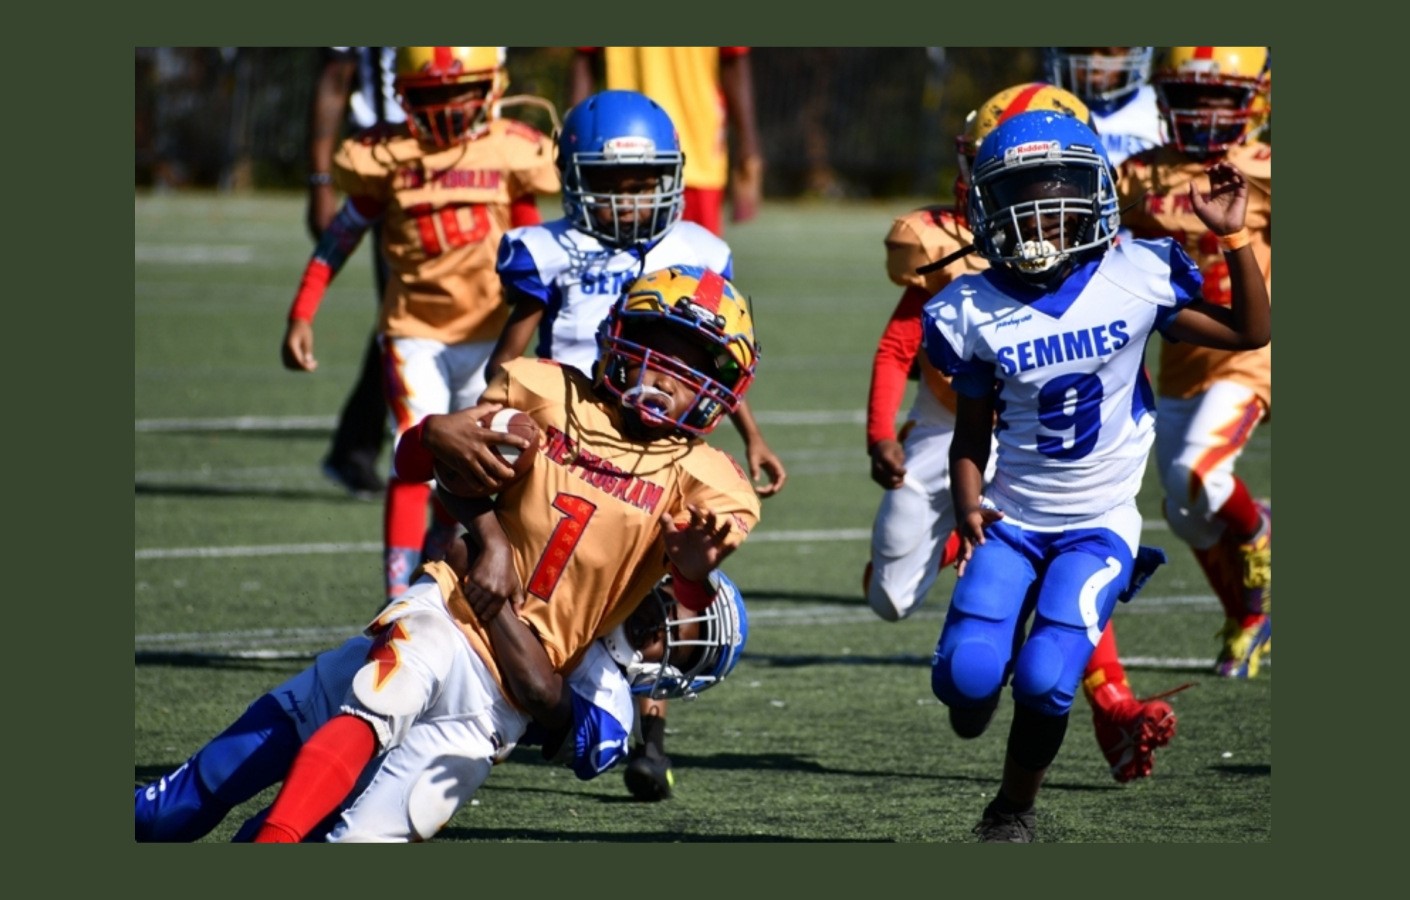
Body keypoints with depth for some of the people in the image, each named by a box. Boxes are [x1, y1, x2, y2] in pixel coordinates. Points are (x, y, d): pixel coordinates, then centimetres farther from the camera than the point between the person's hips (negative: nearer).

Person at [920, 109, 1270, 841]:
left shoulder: (1134, 279, -7)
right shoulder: (976, 312, -5)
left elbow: (1250, 332, 2)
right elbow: (972, 434, 4)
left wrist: (1234, 238, -10)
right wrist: (968, 505, -14)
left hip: (1099, 522, -1)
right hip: (1011, 519, 1)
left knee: (1044, 683, -20)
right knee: (969, 677, -19)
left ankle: (1015, 806, 10)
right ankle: (972, 689, 22)